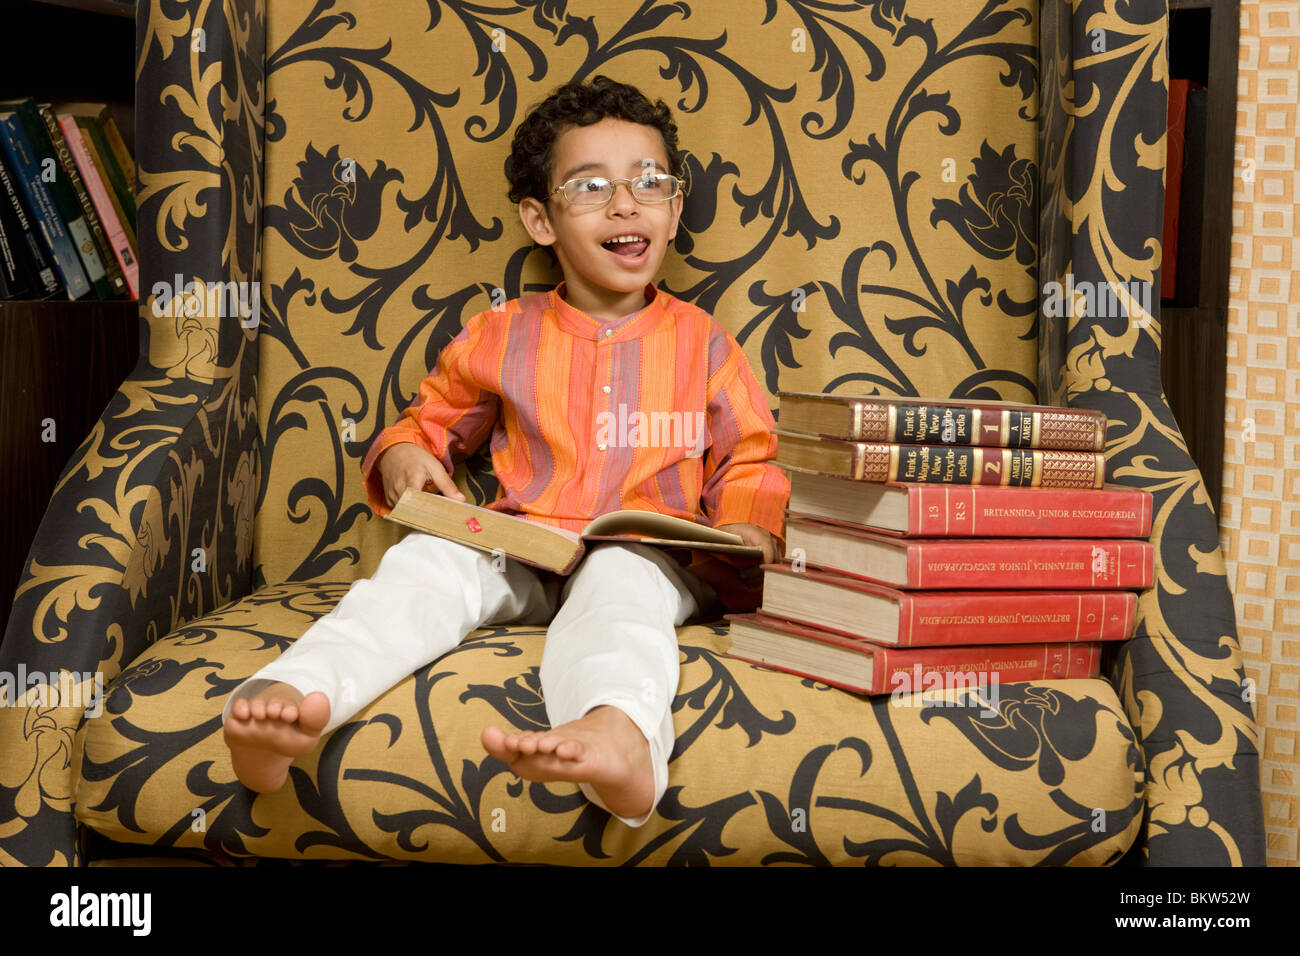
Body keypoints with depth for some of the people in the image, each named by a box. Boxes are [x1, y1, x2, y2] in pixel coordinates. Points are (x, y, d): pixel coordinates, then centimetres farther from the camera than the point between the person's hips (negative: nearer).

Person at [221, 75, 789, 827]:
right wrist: (404, 454, 1)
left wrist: (748, 531, -7)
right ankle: (295, 697, -53)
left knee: (616, 578, -38)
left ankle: (620, 732, -71)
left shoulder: (702, 341, 13)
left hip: (653, 557, -2)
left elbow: (749, 464, 15)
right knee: (429, 560, -29)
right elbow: (431, 418, 26)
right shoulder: (502, 337, 14)